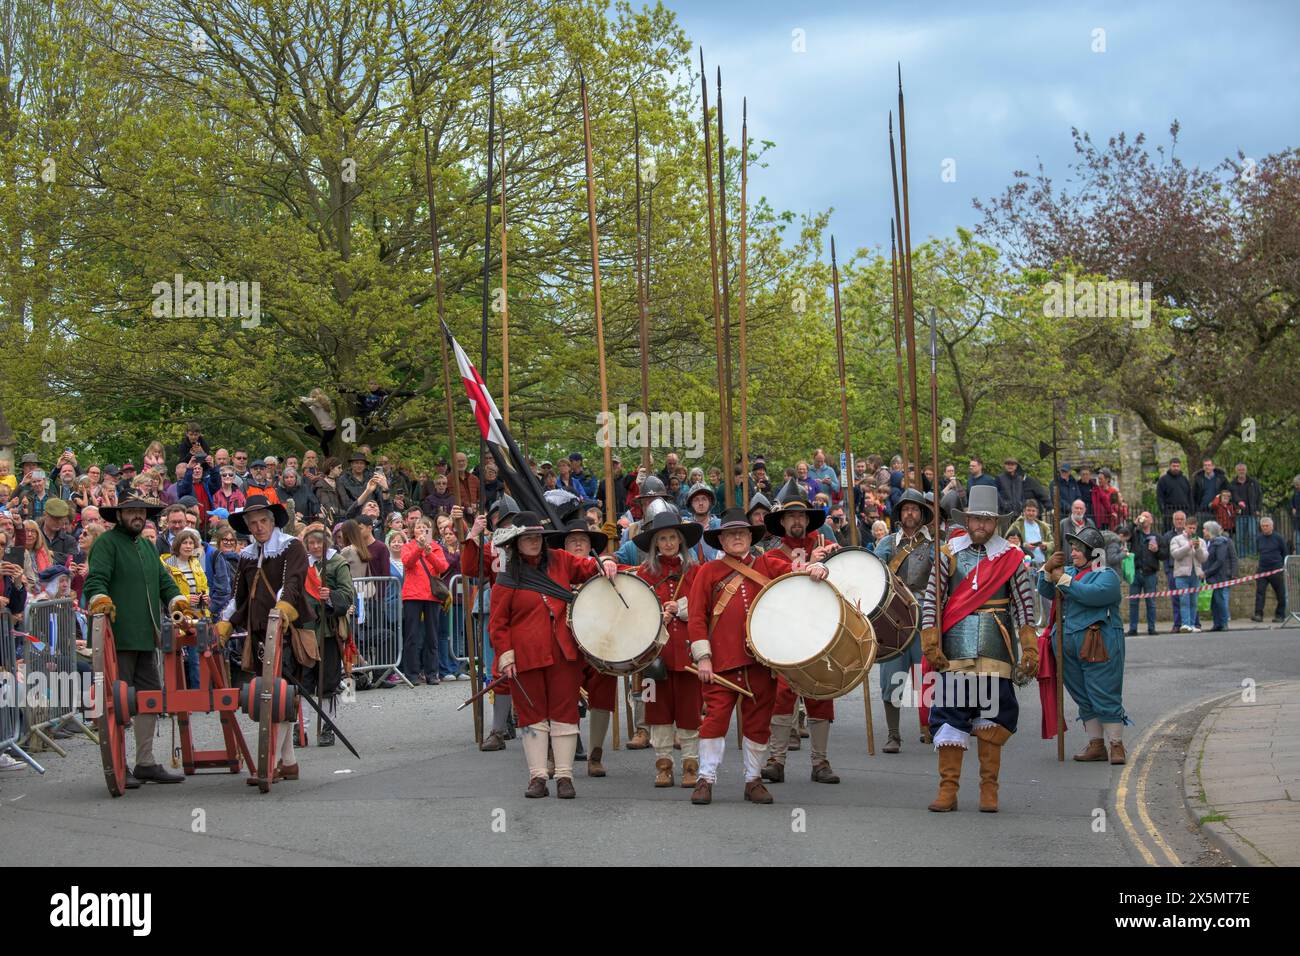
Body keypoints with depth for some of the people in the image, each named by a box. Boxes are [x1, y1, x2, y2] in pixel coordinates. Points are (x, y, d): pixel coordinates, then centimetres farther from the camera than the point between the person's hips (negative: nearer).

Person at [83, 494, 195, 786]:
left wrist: (179, 603, 6)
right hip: (118, 637, -8)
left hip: (146, 639, 8)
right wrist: (100, 599, -33)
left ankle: (146, 763, 19)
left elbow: (163, 581, 23)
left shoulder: (147, 547, 23)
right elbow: (95, 579, -14)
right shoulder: (106, 543, -2)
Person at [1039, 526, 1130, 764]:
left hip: (1100, 644, -8)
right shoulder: (1072, 571, 16)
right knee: (1084, 698, 11)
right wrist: (1048, 569, -7)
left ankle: (1116, 745, 0)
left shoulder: (1107, 575, -6)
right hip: (1071, 644, 8)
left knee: (1105, 697, -6)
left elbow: (1092, 594, -25)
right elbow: (1045, 591, 10)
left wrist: (1063, 579, -19)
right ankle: (1096, 744, 18)